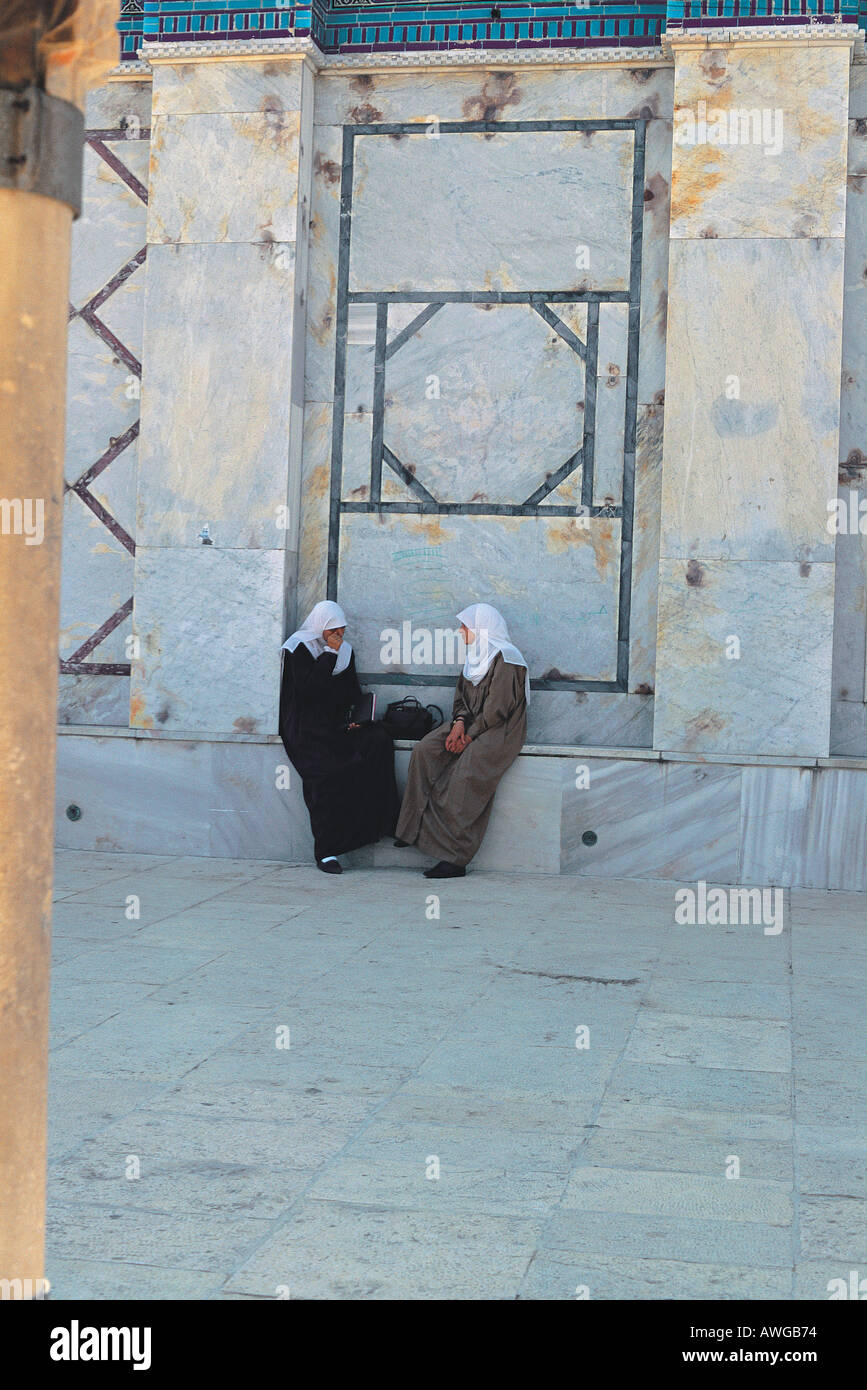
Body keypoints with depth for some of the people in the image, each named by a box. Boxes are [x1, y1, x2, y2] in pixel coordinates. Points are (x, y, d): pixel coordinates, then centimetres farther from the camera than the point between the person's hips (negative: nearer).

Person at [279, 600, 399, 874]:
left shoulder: (345, 650, 17)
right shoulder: (299, 649, -1)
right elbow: (307, 690, -15)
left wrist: (355, 718, -1)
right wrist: (329, 654, -11)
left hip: (338, 726, 5)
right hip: (308, 730, -5)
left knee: (379, 739, -24)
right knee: (327, 774, -29)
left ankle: (379, 821, -22)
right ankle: (326, 851, -24)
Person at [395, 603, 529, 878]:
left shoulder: (505, 658, -12)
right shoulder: (476, 657, 16)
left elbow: (497, 708, -17)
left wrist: (470, 735, -16)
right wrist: (459, 722, -3)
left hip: (499, 732, -9)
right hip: (472, 728, 9)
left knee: (466, 773, -29)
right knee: (425, 750, -14)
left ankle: (454, 858, -27)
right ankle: (415, 827, -15)